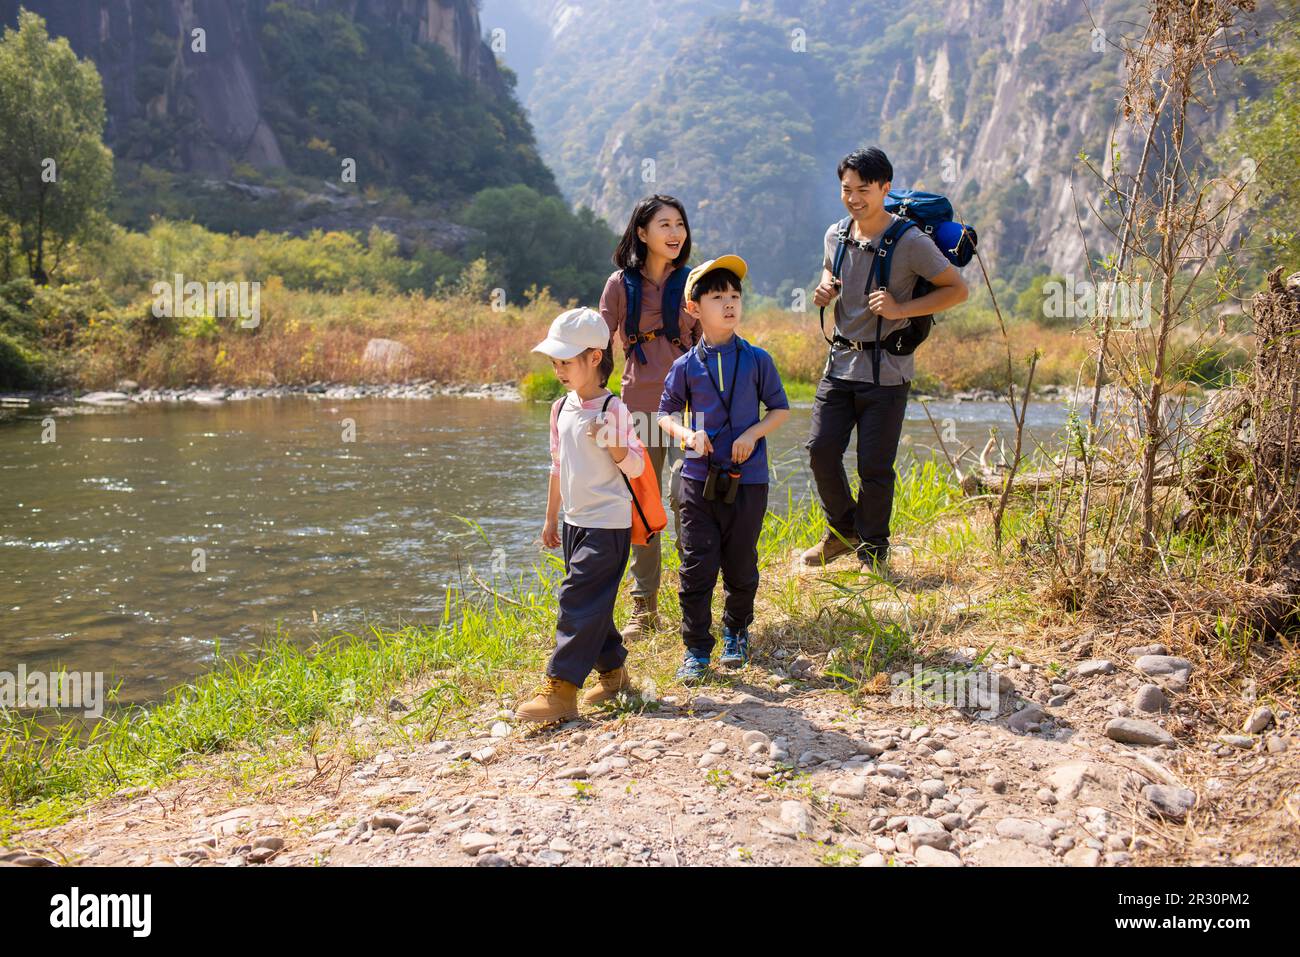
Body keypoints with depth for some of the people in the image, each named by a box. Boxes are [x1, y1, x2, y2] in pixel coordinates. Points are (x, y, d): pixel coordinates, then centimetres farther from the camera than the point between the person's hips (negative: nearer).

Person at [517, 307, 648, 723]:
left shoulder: (613, 409, -12)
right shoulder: (561, 409, 9)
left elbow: (636, 467, -10)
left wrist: (610, 442, -27)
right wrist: (551, 517, 19)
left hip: (608, 522, -8)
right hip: (576, 521, 8)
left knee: (578, 598, -12)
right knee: (591, 602, 13)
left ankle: (560, 689, -12)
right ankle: (613, 669, 29)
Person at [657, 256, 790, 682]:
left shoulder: (757, 360, 0)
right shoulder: (686, 366, 1)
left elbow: (780, 408, 8)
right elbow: (666, 413, 11)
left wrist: (753, 433, -9)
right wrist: (688, 434, -9)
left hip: (747, 479, 0)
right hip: (699, 478, 0)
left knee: (741, 565, 10)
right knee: (697, 567, -1)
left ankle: (736, 634, 34)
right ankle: (696, 649, 10)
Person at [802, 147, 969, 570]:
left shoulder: (911, 242, -12)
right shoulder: (835, 236, 5)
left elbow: (958, 290, -7)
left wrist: (900, 309, -18)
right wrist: (825, 289, 1)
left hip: (885, 371, -5)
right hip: (840, 361, 5)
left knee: (874, 467, -1)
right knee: (820, 449, 0)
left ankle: (873, 553, 19)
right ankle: (843, 531, 24)